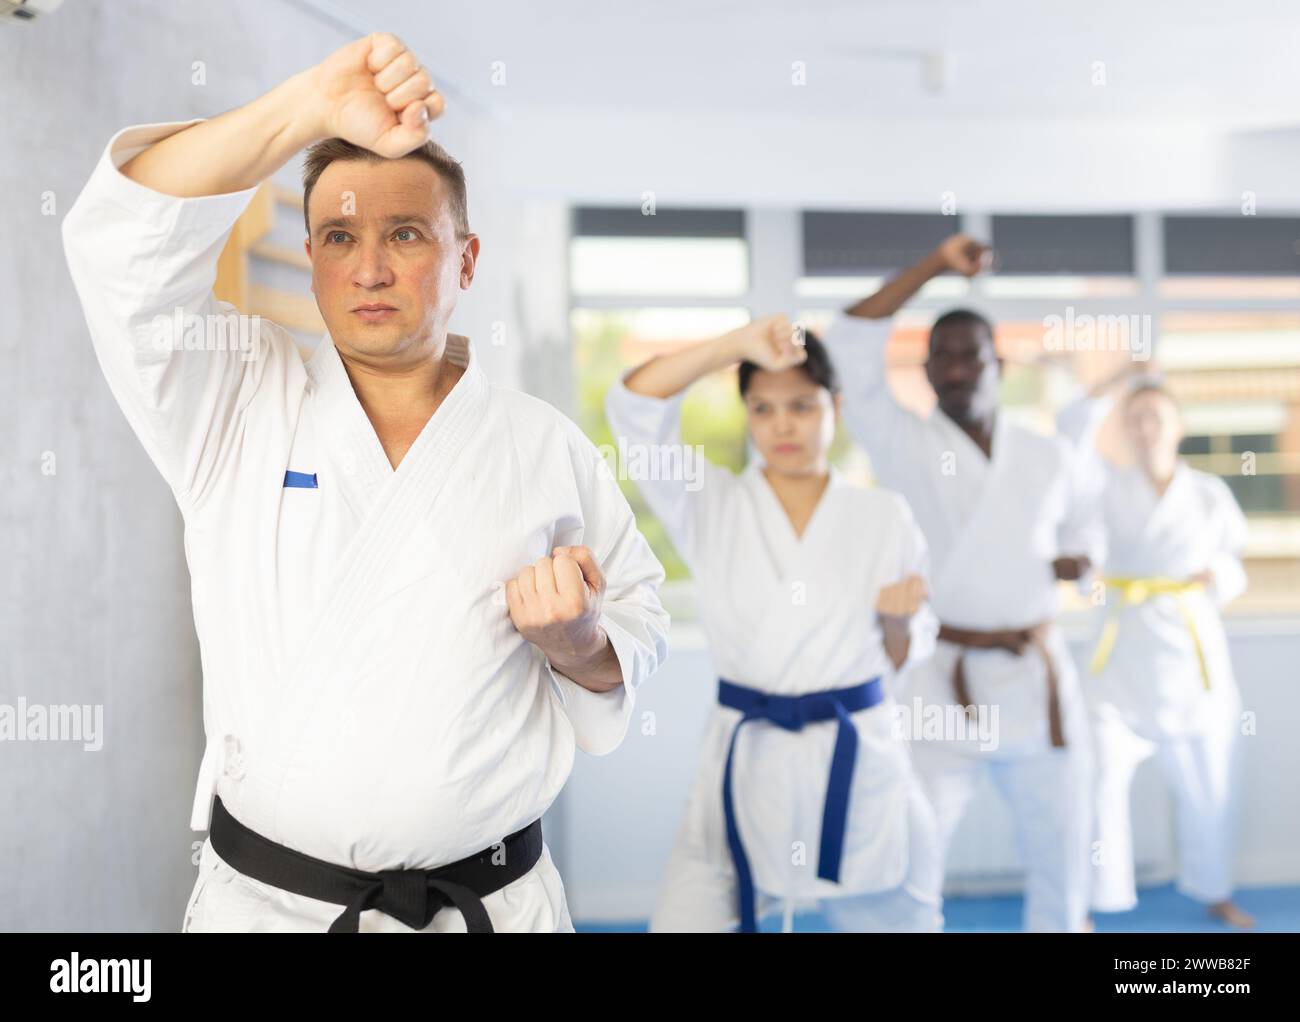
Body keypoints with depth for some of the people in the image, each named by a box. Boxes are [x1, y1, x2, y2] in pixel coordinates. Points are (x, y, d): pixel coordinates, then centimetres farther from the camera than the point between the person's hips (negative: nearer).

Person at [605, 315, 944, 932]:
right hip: (745, 767, 0)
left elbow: (903, 658, 10)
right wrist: (738, 343, -19)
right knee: (683, 919, 1)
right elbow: (632, 406, -13)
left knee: (896, 919, 14)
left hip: (858, 768, 1)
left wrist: (898, 619, -11)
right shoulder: (710, 506, 0)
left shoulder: (884, 518, 3)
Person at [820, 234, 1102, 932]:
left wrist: (1075, 560, 3)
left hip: (1039, 682, 4)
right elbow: (850, 345, -14)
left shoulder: (1048, 456, 7)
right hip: (940, 686, -3)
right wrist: (935, 265, -11)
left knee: (1060, 857, 14)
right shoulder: (903, 446, -3)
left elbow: (1082, 519, 26)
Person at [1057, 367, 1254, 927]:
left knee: (1207, 786, 11)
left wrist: (1220, 576, -11)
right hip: (1125, 653, -1)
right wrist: (1113, 384, -14)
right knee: (1101, 779, -7)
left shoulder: (1211, 493, 4)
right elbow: (1070, 439, -13)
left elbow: (1235, 564, 11)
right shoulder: (1111, 486, 1)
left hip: (1193, 651, 2)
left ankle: (1214, 891, 33)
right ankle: (1096, 900, 7)